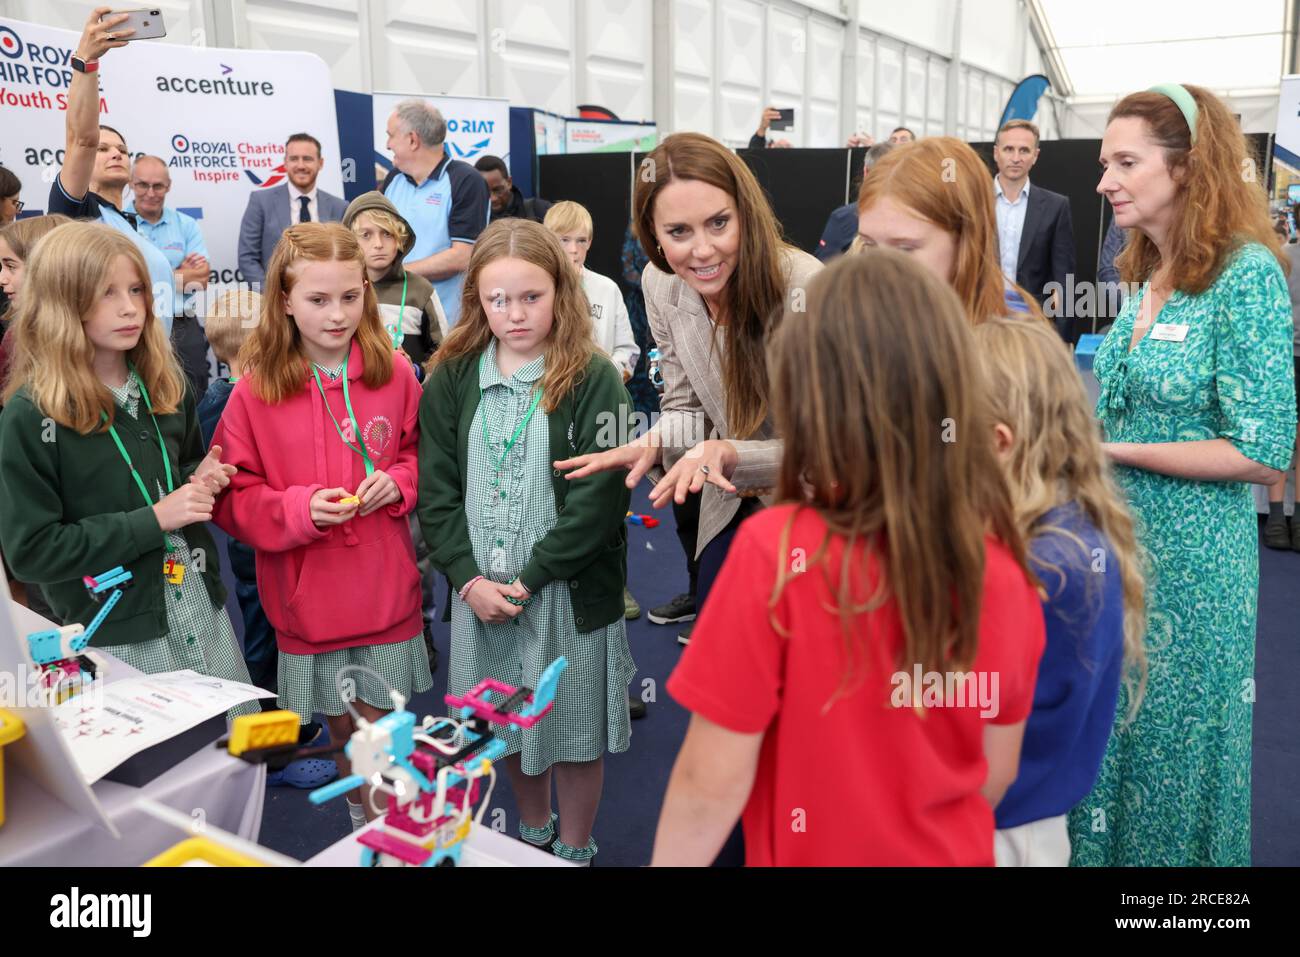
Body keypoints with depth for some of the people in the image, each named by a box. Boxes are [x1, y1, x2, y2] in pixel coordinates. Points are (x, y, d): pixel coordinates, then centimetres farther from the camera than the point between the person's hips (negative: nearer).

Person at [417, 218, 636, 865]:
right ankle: (533, 834, 43)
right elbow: (437, 490, -1)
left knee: (573, 729, 10)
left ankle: (575, 850, 34)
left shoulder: (593, 381, -9)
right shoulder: (452, 379, 1)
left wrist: (529, 577, -15)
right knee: (508, 724, 18)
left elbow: (599, 498, -14)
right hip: (480, 589, 3)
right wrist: (470, 579, -12)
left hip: (569, 590, -3)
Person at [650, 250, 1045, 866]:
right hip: (958, 856, 4)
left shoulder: (778, 550, -26)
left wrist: (669, 861, -4)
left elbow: (712, 782, -20)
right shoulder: (999, 559, -12)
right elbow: (999, 769, 1)